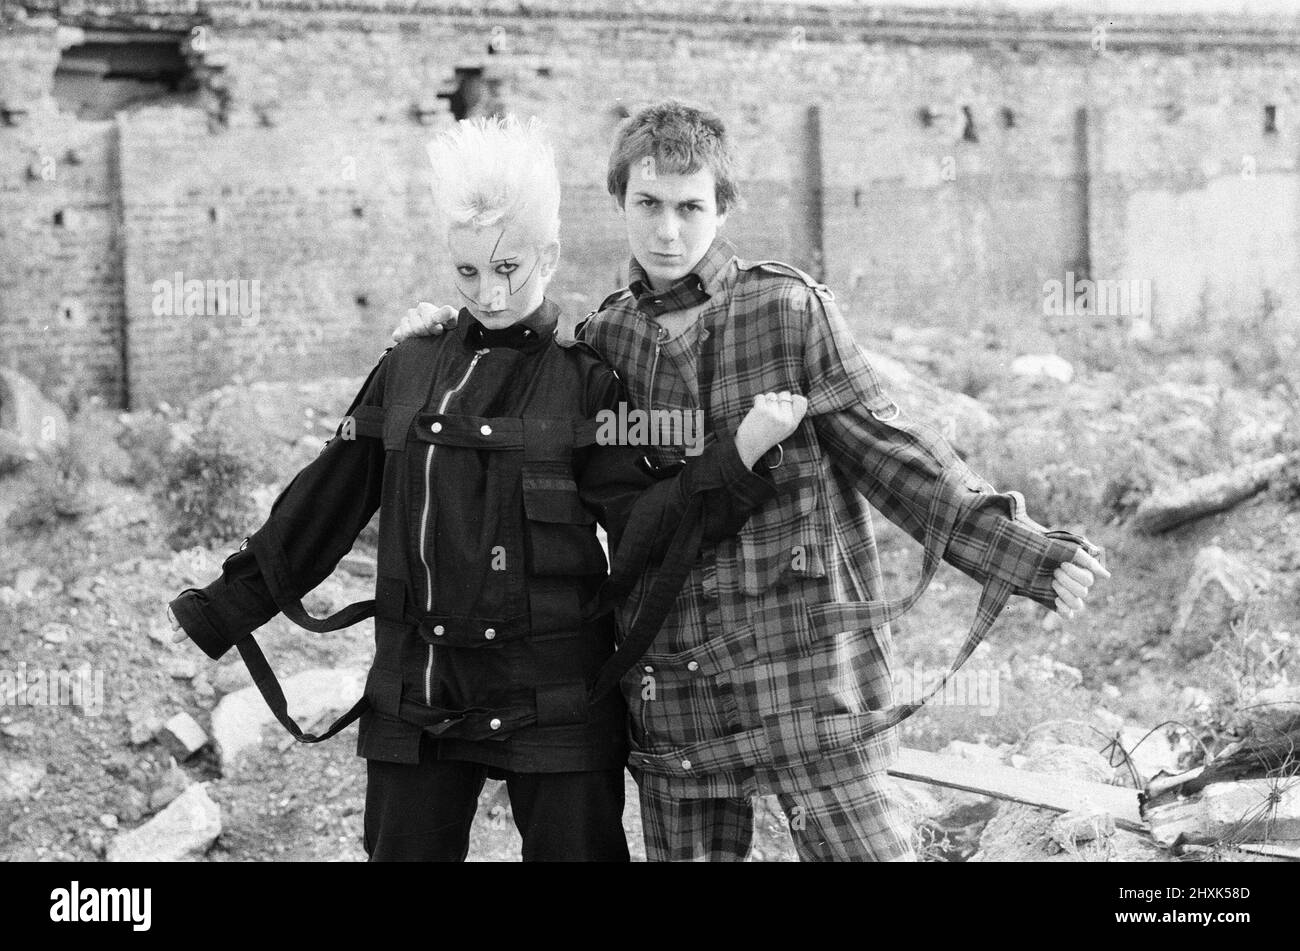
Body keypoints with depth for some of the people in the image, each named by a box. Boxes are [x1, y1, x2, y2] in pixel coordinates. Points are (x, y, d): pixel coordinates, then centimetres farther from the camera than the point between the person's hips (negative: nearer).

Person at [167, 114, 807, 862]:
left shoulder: (587, 384, -1)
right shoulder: (409, 370, 7)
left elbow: (643, 530, -8)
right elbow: (327, 502, 14)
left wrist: (742, 454, -22)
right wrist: (224, 610, 17)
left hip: (554, 707, -3)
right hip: (417, 703, 3)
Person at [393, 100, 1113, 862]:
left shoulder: (792, 311, -4)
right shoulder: (605, 339, 7)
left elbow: (890, 455, -4)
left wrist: (1024, 551, -13)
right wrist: (462, 332, 9)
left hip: (806, 666, -4)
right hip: (671, 680, 4)